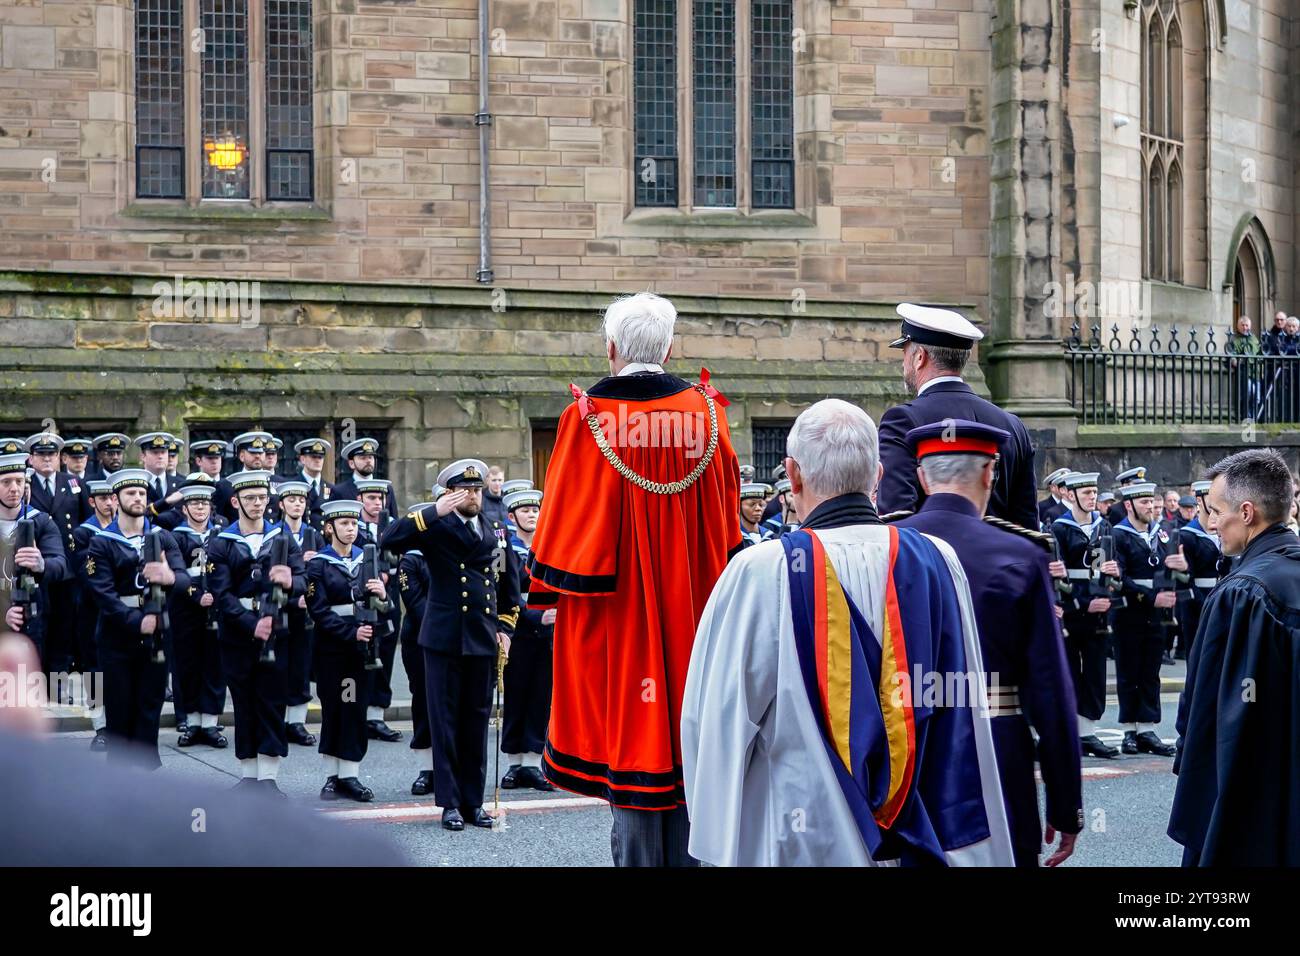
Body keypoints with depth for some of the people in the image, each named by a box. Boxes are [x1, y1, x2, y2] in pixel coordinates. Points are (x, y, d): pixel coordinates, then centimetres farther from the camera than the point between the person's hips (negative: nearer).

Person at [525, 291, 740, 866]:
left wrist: (550, 584, 6)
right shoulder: (705, 412, -1)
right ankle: (683, 852, 17)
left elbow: (564, 518, -8)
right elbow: (727, 517, 7)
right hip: (690, 603, 3)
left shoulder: (588, 416, -11)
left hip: (617, 604, -3)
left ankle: (636, 852, 5)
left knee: (627, 724, 3)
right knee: (682, 721, 12)